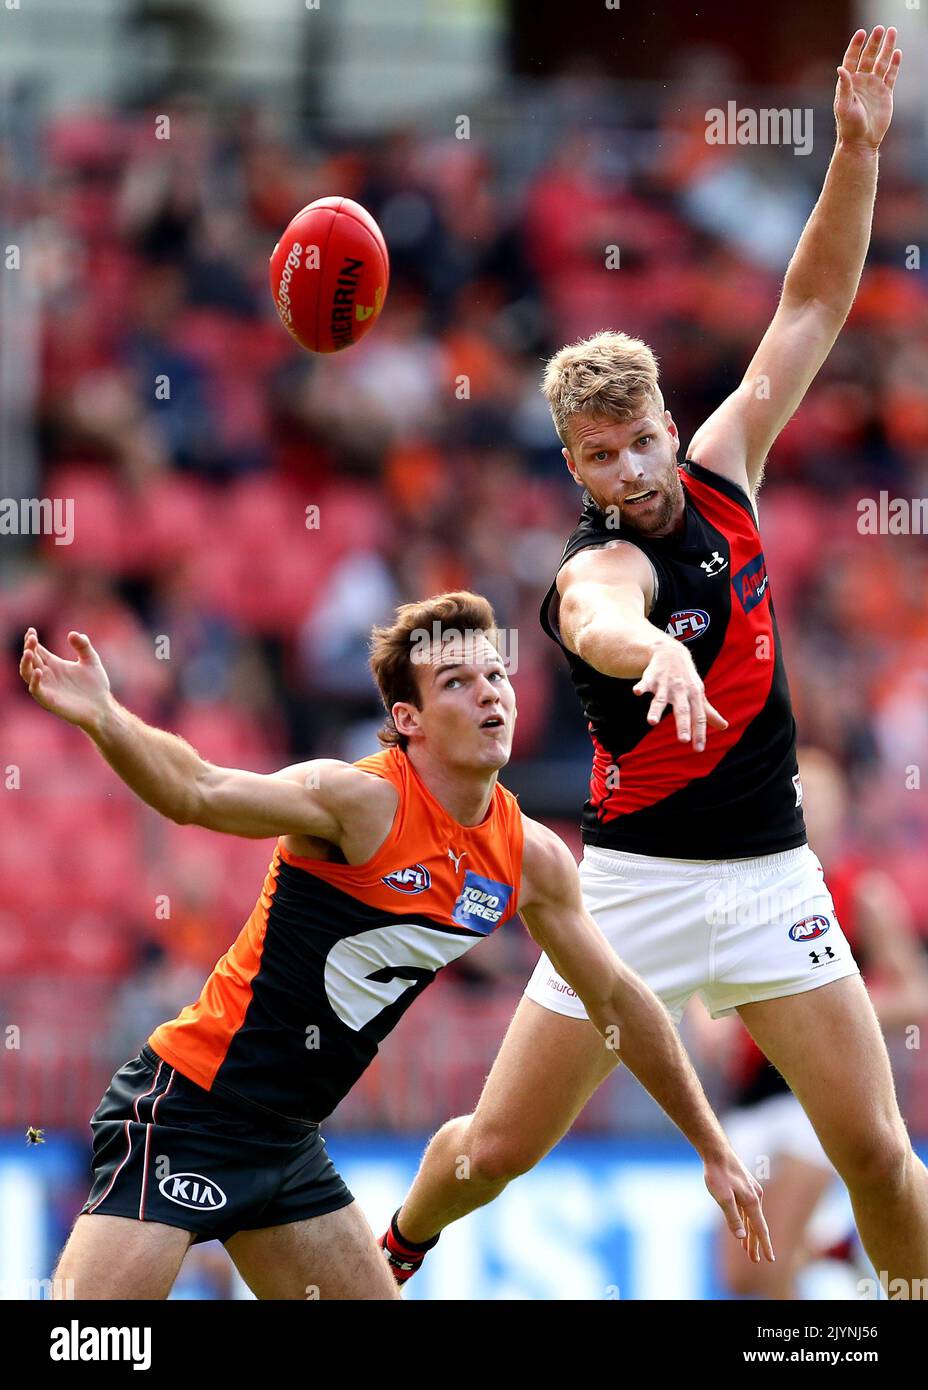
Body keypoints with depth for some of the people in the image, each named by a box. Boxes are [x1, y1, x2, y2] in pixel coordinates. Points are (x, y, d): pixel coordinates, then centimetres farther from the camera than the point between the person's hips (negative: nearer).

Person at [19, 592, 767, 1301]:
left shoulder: (533, 859, 3)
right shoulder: (362, 801, -17)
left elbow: (618, 1000, 16)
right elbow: (198, 792, -33)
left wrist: (714, 1148, 22)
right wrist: (103, 718, -52)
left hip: (288, 1144, 8)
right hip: (185, 1110, -8)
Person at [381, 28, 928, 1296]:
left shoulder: (719, 479, 1)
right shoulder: (600, 565, -17)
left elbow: (812, 308, 5)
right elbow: (601, 618, -44)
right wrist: (648, 652, -67)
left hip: (771, 880, 4)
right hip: (637, 884, -4)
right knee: (495, 1151, 4)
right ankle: (397, 1249, 34)